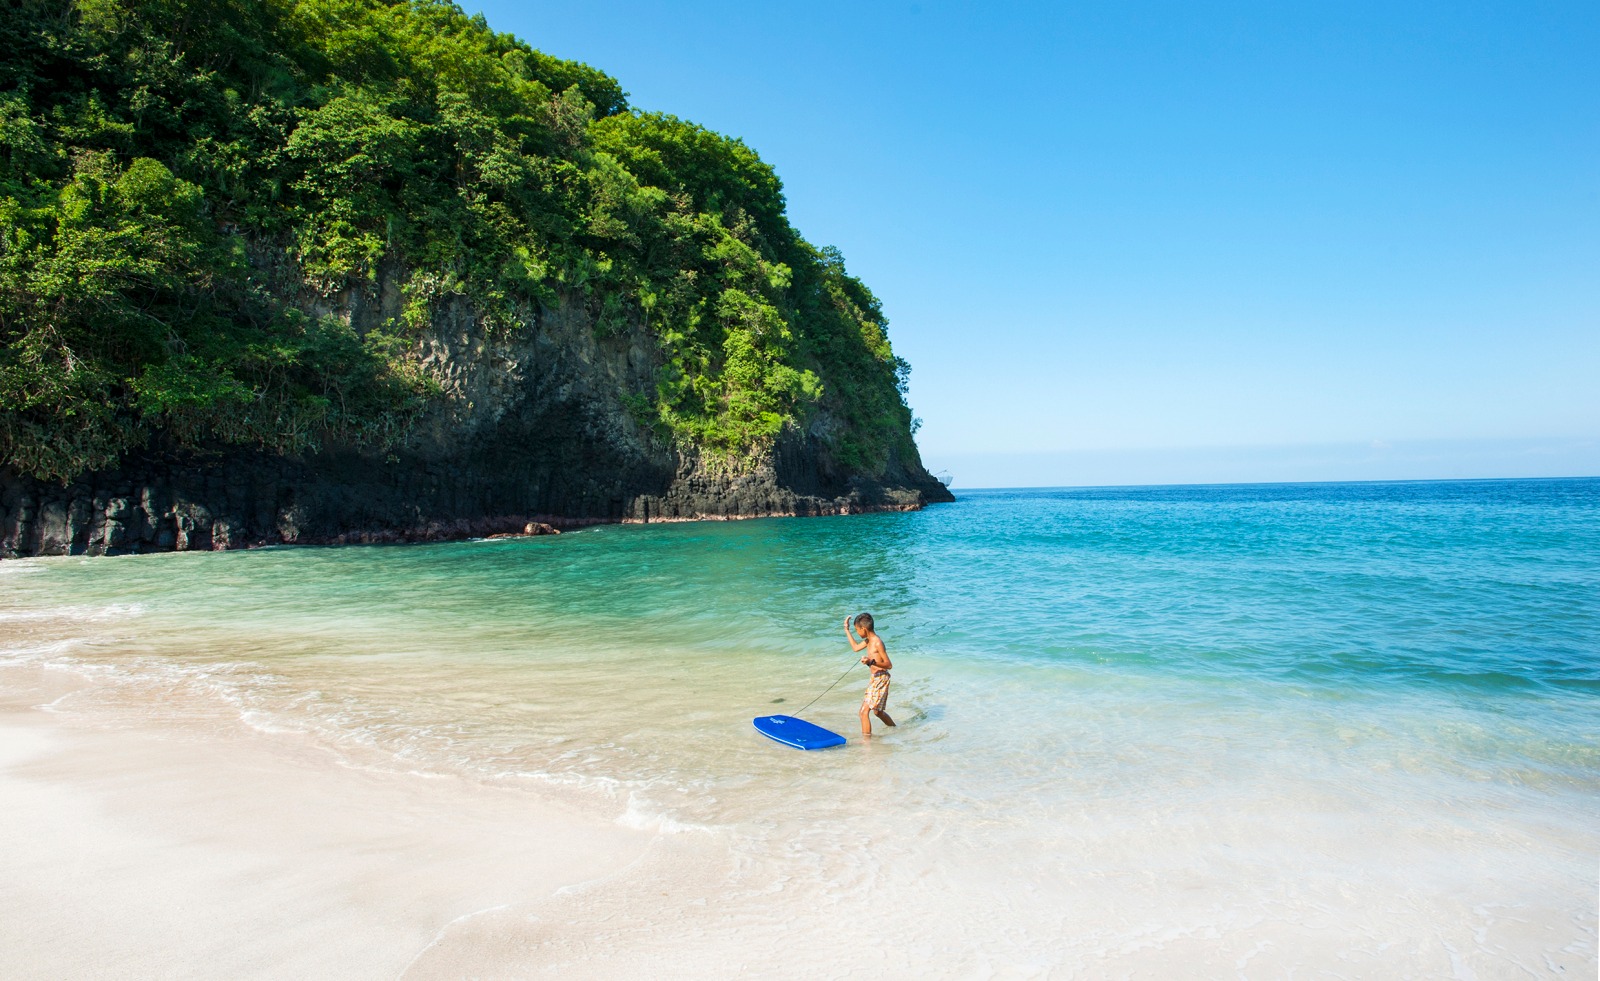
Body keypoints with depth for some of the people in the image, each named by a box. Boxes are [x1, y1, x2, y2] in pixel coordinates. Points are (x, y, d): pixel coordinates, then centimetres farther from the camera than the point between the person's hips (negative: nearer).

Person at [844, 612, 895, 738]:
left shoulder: (877, 643, -19)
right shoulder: (868, 640, 9)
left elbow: (889, 665, -19)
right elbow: (855, 647, 27)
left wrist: (872, 662, -33)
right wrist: (847, 629, 25)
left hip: (880, 679, -10)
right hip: (874, 679, 10)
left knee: (864, 711, -15)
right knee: (877, 711, 24)